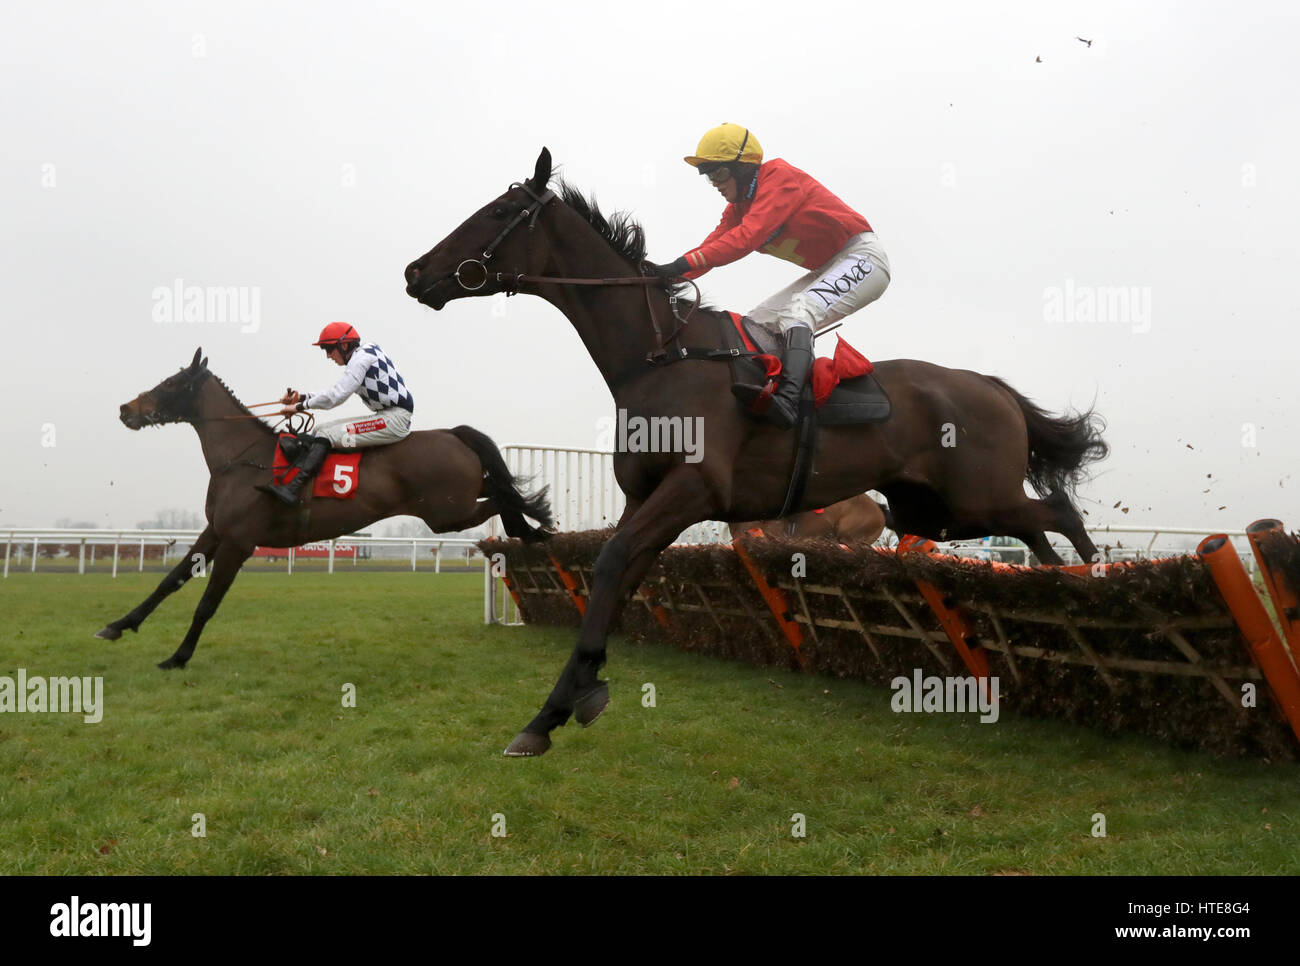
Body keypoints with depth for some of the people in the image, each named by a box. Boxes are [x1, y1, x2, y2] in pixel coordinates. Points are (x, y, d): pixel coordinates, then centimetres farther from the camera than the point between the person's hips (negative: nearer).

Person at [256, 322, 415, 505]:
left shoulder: (362, 356, -11)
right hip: (386, 416, 10)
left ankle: (292, 489, -22)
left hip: (395, 420, -10)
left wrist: (300, 406, -7)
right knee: (321, 430, 7)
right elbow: (336, 395, 22)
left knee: (327, 434, -16)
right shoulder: (360, 358, 20)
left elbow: (336, 396, -16)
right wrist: (301, 396, 12)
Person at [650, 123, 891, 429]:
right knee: (755, 324, 1)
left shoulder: (780, 177, -19)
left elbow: (748, 236, -32)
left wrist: (684, 264, -38)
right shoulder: (739, 205, 9)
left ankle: (788, 398, -53)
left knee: (797, 313, -33)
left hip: (861, 256, -10)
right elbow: (713, 244, 0)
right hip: (828, 270, 10)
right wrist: (667, 274, -17)